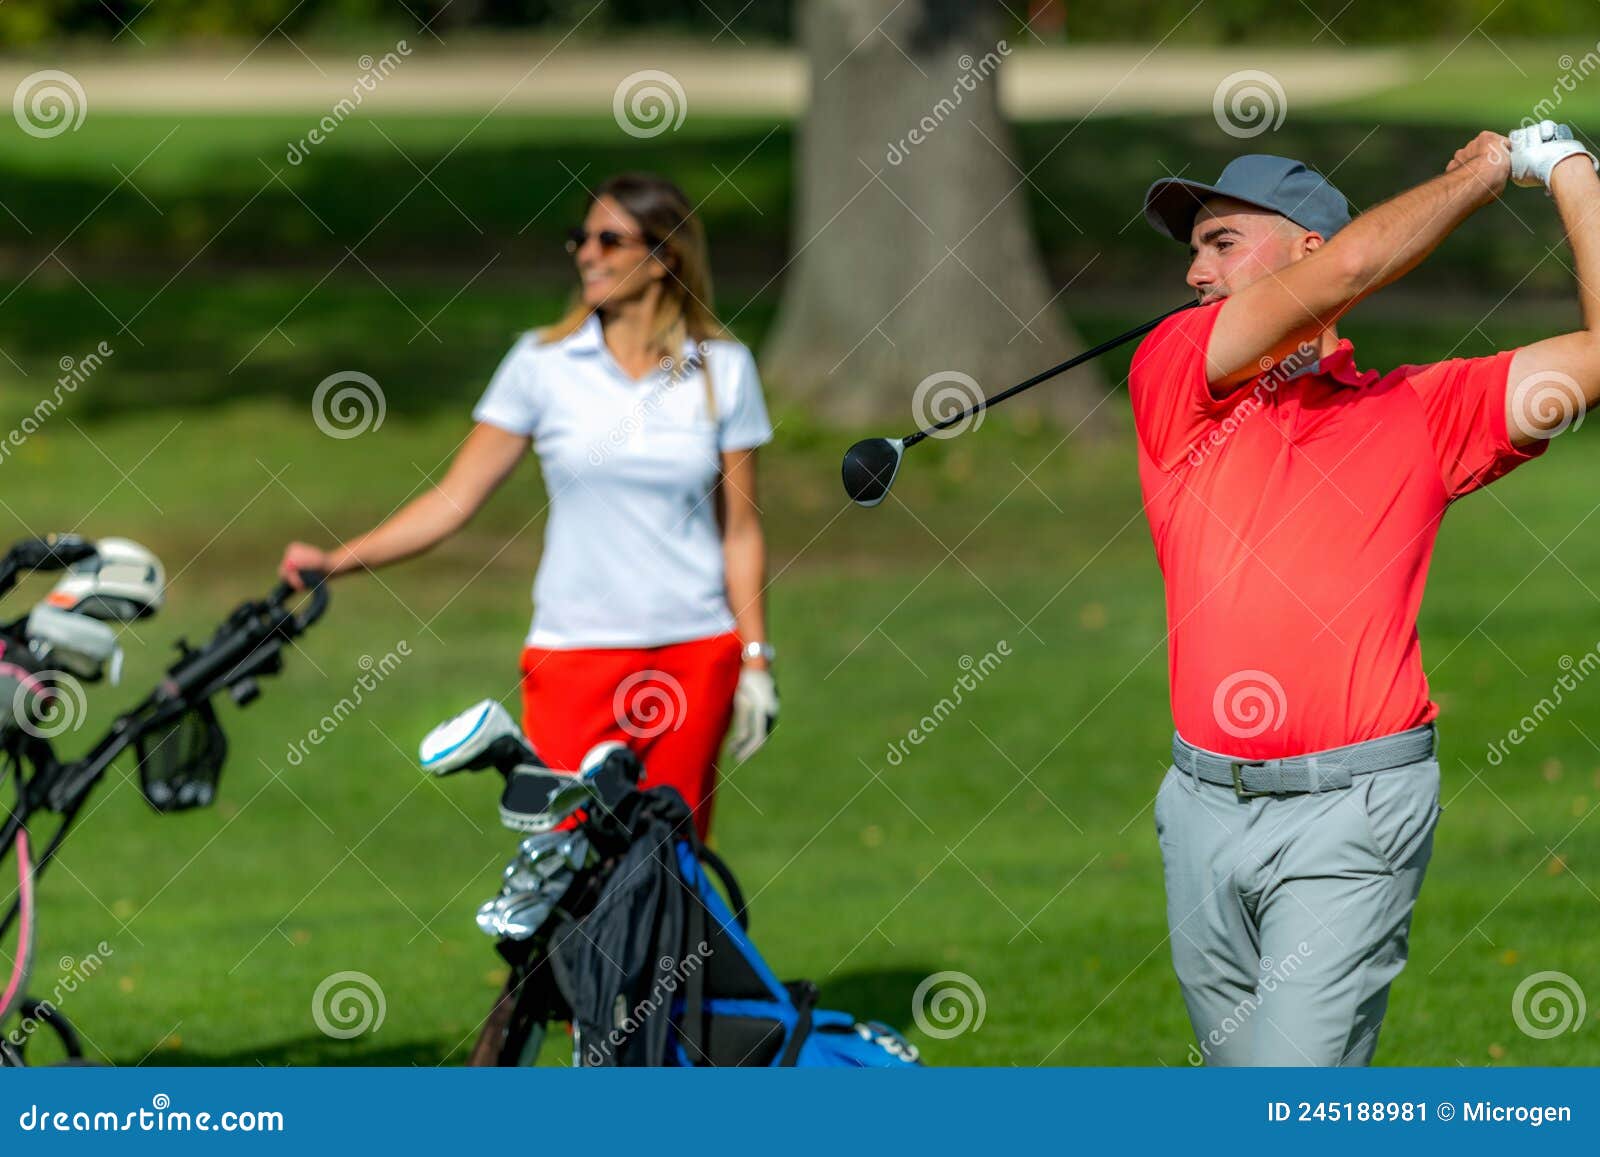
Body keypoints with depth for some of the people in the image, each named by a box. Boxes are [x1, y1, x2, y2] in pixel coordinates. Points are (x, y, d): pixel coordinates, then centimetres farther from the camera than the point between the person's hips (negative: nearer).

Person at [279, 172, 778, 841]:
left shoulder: (722, 370, 5)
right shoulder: (543, 364, 2)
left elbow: (739, 530, 8)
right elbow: (455, 499, 1)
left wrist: (755, 660, 3)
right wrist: (336, 561, -9)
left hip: (696, 656, 1)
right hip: (576, 654, -1)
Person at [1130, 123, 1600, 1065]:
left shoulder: (1421, 412, 7)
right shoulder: (1172, 377, 7)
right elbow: (1345, 269, -7)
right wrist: (1486, 171, 5)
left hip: (1351, 819, -3)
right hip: (1206, 807, 3)